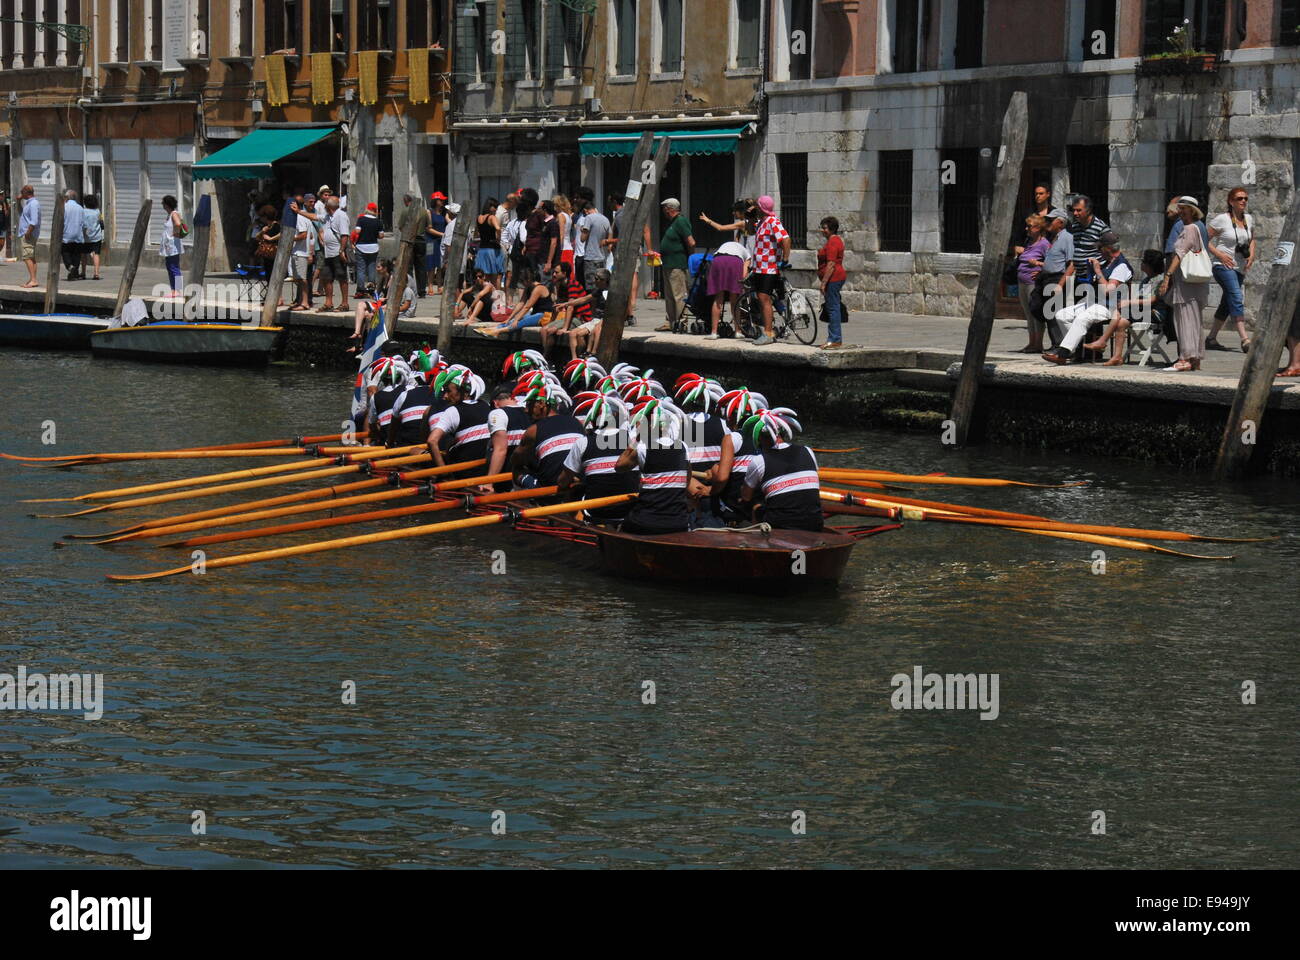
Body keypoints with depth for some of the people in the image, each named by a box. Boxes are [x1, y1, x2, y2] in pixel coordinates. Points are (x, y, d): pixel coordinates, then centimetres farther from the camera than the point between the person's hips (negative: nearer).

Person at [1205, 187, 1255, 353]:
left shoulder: (1249, 219, 10)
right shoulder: (1222, 219, -7)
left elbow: (1252, 239, 28)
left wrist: (1251, 255, 9)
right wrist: (1220, 255, -15)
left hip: (1240, 268, 7)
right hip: (1224, 266, -7)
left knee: (1227, 304, 10)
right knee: (1237, 299, -21)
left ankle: (1211, 339, 21)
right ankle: (1245, 340, -30)